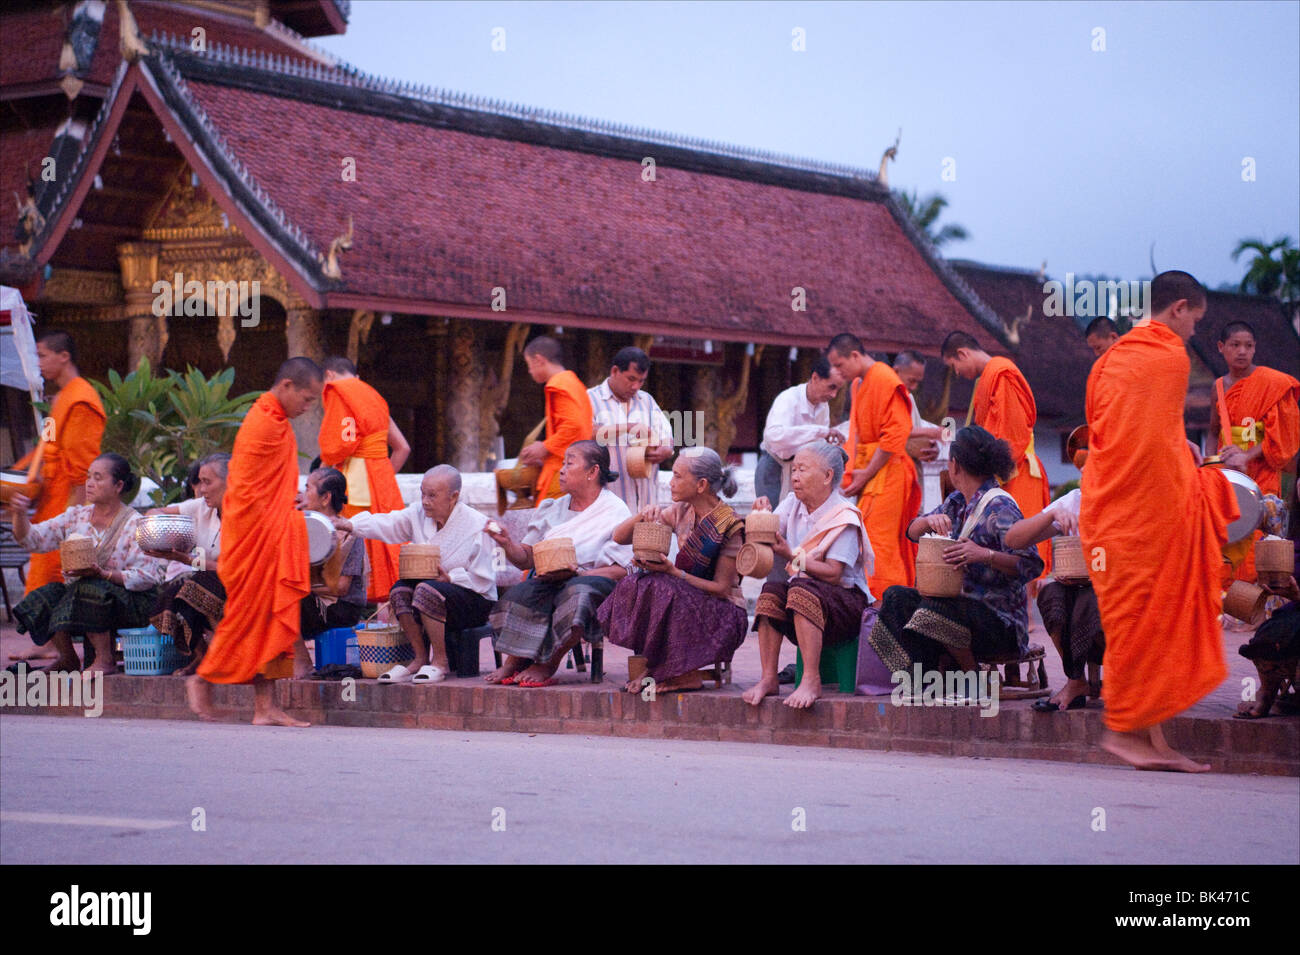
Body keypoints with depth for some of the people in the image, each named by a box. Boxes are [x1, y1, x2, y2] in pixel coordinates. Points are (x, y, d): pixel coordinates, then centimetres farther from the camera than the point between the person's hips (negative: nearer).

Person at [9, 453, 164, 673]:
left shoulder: (134, 525, -9)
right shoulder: (77, 516, 9)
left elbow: (149, 576, -17)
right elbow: (33, 538, 4)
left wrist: (103, 574, -27)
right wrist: (20, 515, -16)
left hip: (131, 601, -6)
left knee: (89, 590, -33)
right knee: (49, 595, -18)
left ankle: (105, 661, -19)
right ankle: (67, 659, 4)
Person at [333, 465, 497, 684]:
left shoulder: (477, 526, -14)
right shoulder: (419, 514, 4)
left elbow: (482, 580, -15)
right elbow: (387, 524, -8)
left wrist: (449, 578, -27)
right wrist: (351, 525, -24)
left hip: (475, 600, -6)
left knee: (427, 590, -32)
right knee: (400, 590, -21)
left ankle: (440, 661, -19)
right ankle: (420, 658, -10)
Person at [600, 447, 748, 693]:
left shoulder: (729, 526, -14)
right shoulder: (680, 513, 5)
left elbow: (722, 588, -14)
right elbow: (620, 537, 9)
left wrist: (673, 571, -24)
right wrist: (643, 516, -12)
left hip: (724, 613, -6)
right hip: (689, 599, 6)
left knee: (660, 587, -32)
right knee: (633, 586, -23)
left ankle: (683, 675, -18)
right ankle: (654, 669, -15)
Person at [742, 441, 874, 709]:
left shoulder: (844, 518, -9)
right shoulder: (793, 505, 10)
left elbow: (833, 574, -18)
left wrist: (792, 556, -25)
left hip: (846, 600, -5)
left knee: (802, 588, -35)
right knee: (771, 591, -25)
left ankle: (811, 681, -39)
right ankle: (768, 679, -27)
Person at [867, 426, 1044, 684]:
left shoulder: (1000, 507, -14)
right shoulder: (956, 502, 12)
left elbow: (1031, 565, -22)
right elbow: (913, 532, 17)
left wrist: (986, 555, -38)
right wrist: (930, 520, -7)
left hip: (1001, 620, -8)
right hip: (961, 602, 8)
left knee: (935, 608, -33)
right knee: (896, 597, -8)